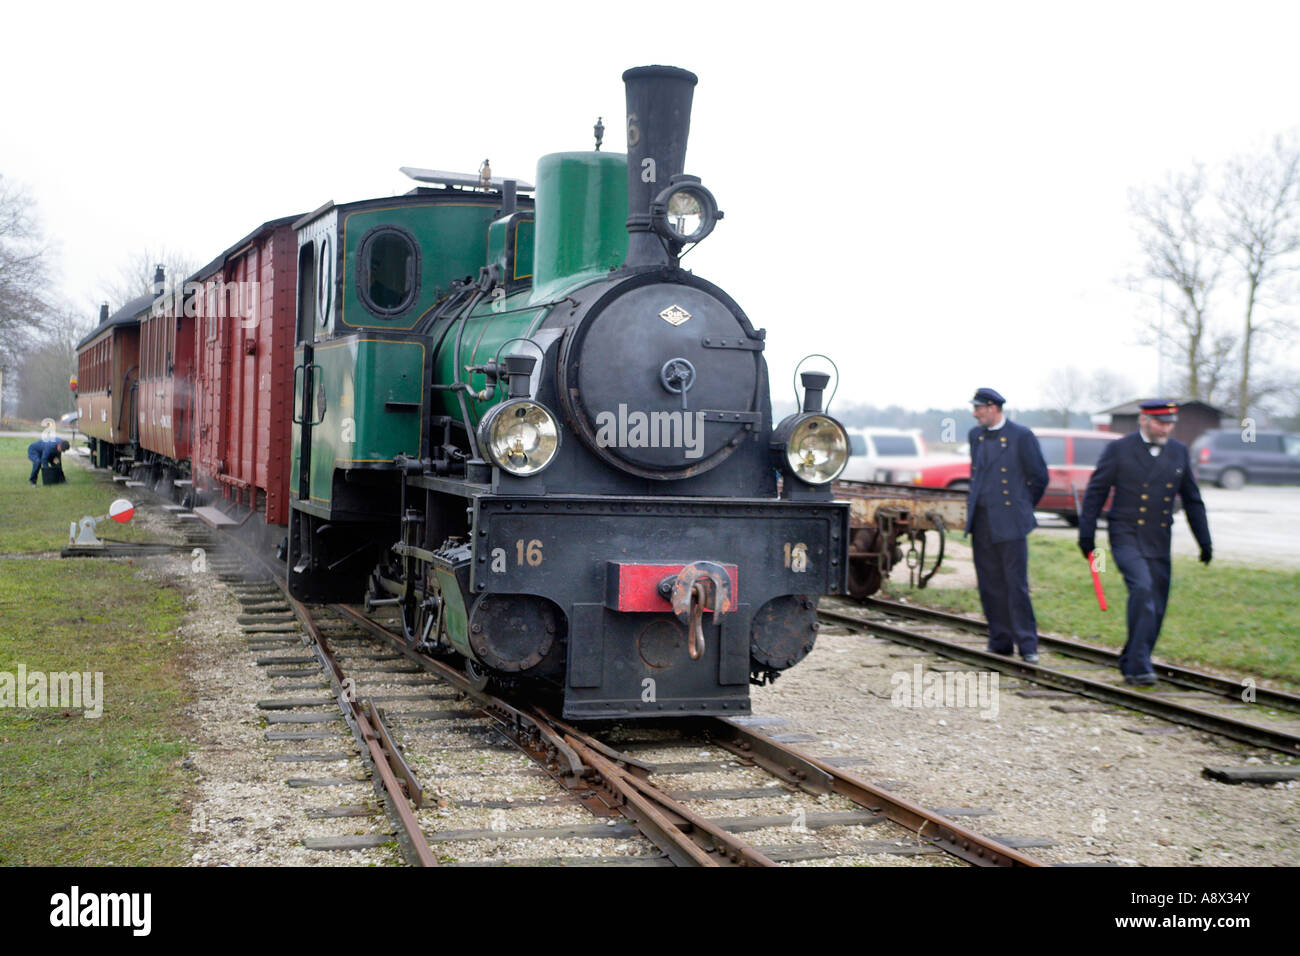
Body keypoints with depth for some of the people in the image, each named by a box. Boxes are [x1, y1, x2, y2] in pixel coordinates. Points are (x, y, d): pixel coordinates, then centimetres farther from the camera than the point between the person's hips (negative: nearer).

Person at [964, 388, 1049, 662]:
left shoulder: (1021, 436, -7)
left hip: (1009, 522, -6)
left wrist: (1023, 507, 7)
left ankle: (1027, 645, 1)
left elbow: (1040, 477, -1)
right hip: (981, 522, 6)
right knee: (990, 585, 8)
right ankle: (1000, 643, 16)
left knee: (1016, 584, -6)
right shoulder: (975, 435, 13)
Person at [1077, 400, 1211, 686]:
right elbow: (1095, 492, -1)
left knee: (1155, 608, 5)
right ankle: (1139, 665, -20)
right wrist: (1087, 533, -4)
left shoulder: (1179, 452, 9)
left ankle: (1131, 665, 20)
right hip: (1126, 537, -5)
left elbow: (1192, 500, 15)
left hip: (1159, 543, 5)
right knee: (1142, 589, -23)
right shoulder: (1119, 450, -4)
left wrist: (1204, 541, 13)